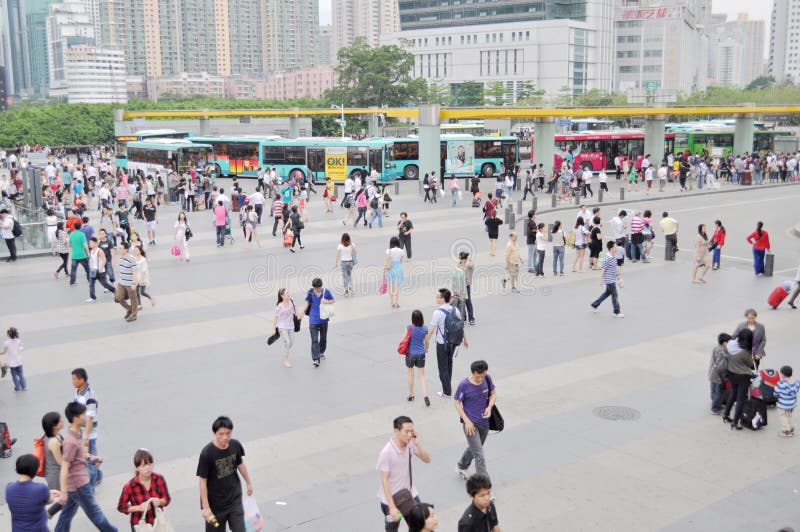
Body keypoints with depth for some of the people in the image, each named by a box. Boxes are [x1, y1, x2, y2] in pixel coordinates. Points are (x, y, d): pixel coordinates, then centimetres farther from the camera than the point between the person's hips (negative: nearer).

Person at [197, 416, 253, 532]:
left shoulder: (235, 445, -10)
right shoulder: (207, 453, -23)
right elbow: (202, 481, -17)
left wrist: (248, 483, 22)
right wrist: (205, 507, -15)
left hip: (234, 499, 3)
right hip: (215, 504, -3)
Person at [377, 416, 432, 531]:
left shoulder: (410, 444, -10)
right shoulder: (386, 452, -26)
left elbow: (427, 460, -5)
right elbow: (384, 480, -22)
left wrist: (417, 444, -23)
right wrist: (392, 506, -25)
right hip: (392, 500, -5)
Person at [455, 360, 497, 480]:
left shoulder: (487, 379, -8)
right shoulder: (464, 385, -20)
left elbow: (493, 393, 8)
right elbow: (457, 403, -10)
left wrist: (489, 407, -11)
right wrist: (467, 421, -15)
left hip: (484, 422, 6)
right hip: (471, 424, -5)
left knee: (473, 448, 26)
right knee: (480, 456, -6)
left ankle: (461, 467, 52)